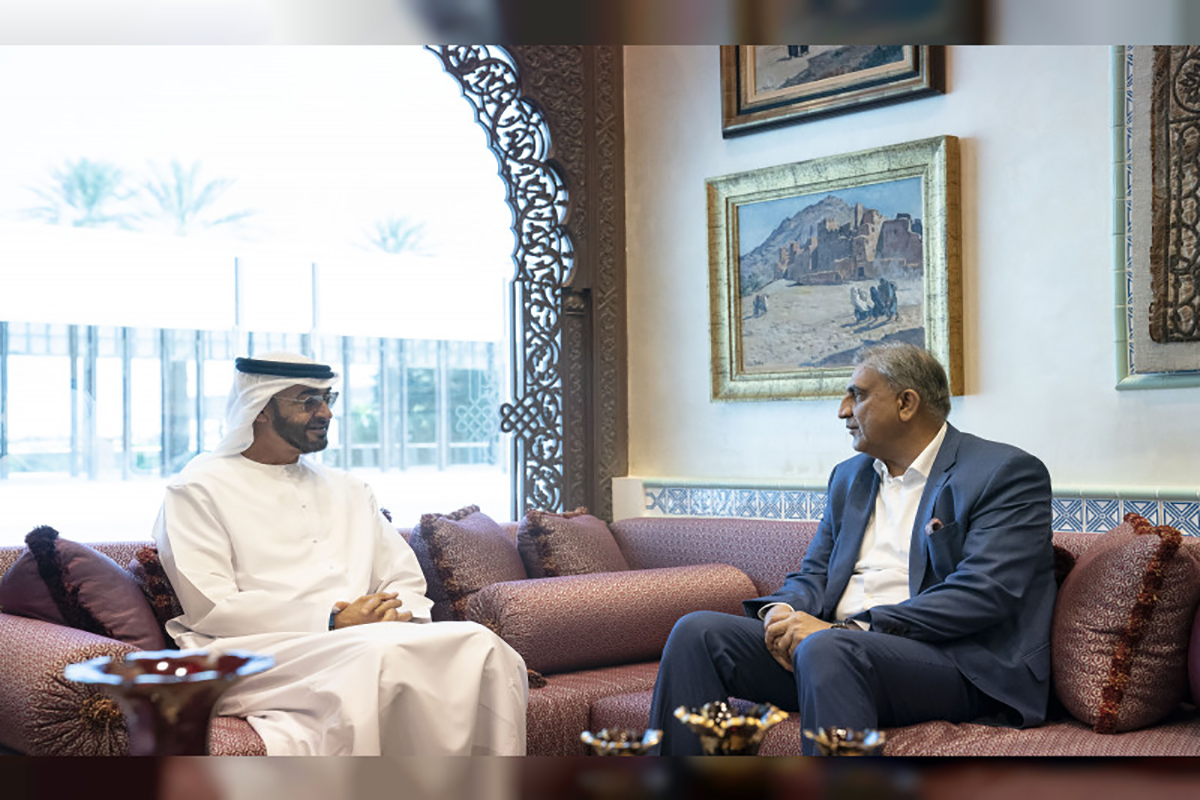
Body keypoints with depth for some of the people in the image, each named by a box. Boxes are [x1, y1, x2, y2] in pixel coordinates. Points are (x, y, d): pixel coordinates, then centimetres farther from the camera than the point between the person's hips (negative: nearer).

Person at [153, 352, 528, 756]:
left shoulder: (349, 491, 26)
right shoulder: (198, 490, 7)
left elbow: (407, 584, 24)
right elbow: (210, 608, -6)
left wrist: (393, 614, -3)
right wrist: (331, 622, -13)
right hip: (260, 654, -5)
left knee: (479, 645, -23)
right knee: (383, 657, -37)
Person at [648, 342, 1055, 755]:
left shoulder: (1007, 474, -2)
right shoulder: (849, 477, 23)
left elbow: (983, 594, -15)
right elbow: (813, 573, 21)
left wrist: (848, 628, -20)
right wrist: (783, 611, -5)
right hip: (838, 646, 7)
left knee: (826, 649, -37)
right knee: (697, 631, -11)